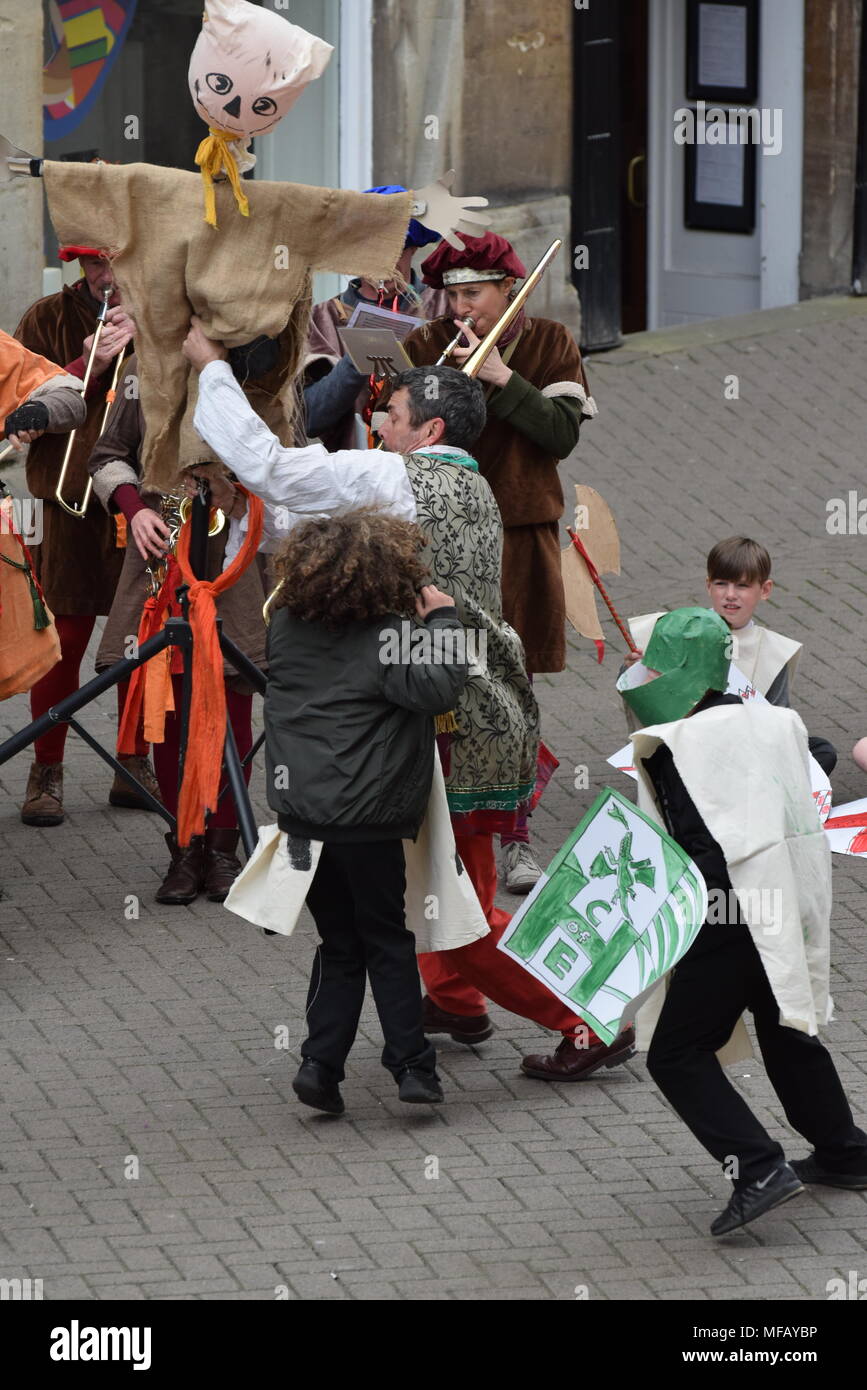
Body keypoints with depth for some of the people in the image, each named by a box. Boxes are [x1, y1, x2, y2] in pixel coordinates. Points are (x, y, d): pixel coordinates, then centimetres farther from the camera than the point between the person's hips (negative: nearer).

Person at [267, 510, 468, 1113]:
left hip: (300, 810, 5)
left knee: (340, 945, 15)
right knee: (387, 941, 8)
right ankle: (413, 1066, 5)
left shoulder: (287, 627, 6)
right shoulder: (386, 638, -13)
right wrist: (443, 618, -9)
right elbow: (441, 687, -22)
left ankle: (321, 1063, 5)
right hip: (364, 819, -5)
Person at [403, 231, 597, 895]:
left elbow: (562, 435, -8)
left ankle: (515, 836, 10)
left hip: (521, 535, 0)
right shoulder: (426, 346, 3)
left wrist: (501, 379, -16)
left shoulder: (550, 344, 4)